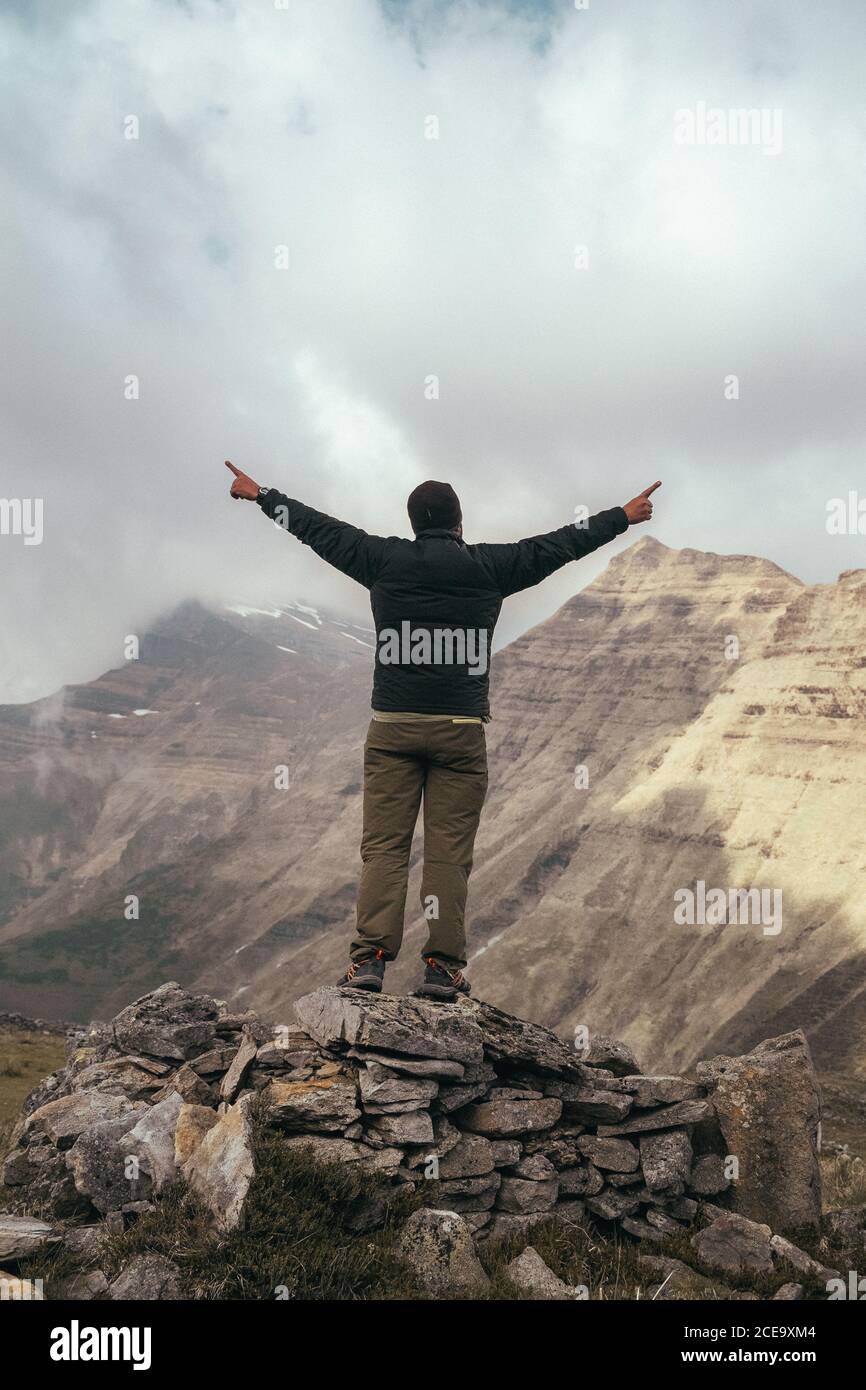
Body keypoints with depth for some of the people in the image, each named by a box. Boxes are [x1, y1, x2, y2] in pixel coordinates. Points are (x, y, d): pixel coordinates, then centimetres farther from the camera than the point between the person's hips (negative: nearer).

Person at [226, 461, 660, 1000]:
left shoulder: (385, 561, 4)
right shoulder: (490, 567, 2)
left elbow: (319, 528, 16)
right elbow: (563, 543, 12)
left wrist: (261, 495, 30)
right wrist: (623, 516, 26)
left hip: (392, 728, 1)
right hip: (461, 731, -1)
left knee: (384, 846, 3)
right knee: (449, 853, 2)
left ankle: (370, 957, -2)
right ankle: (443, 966, 2)